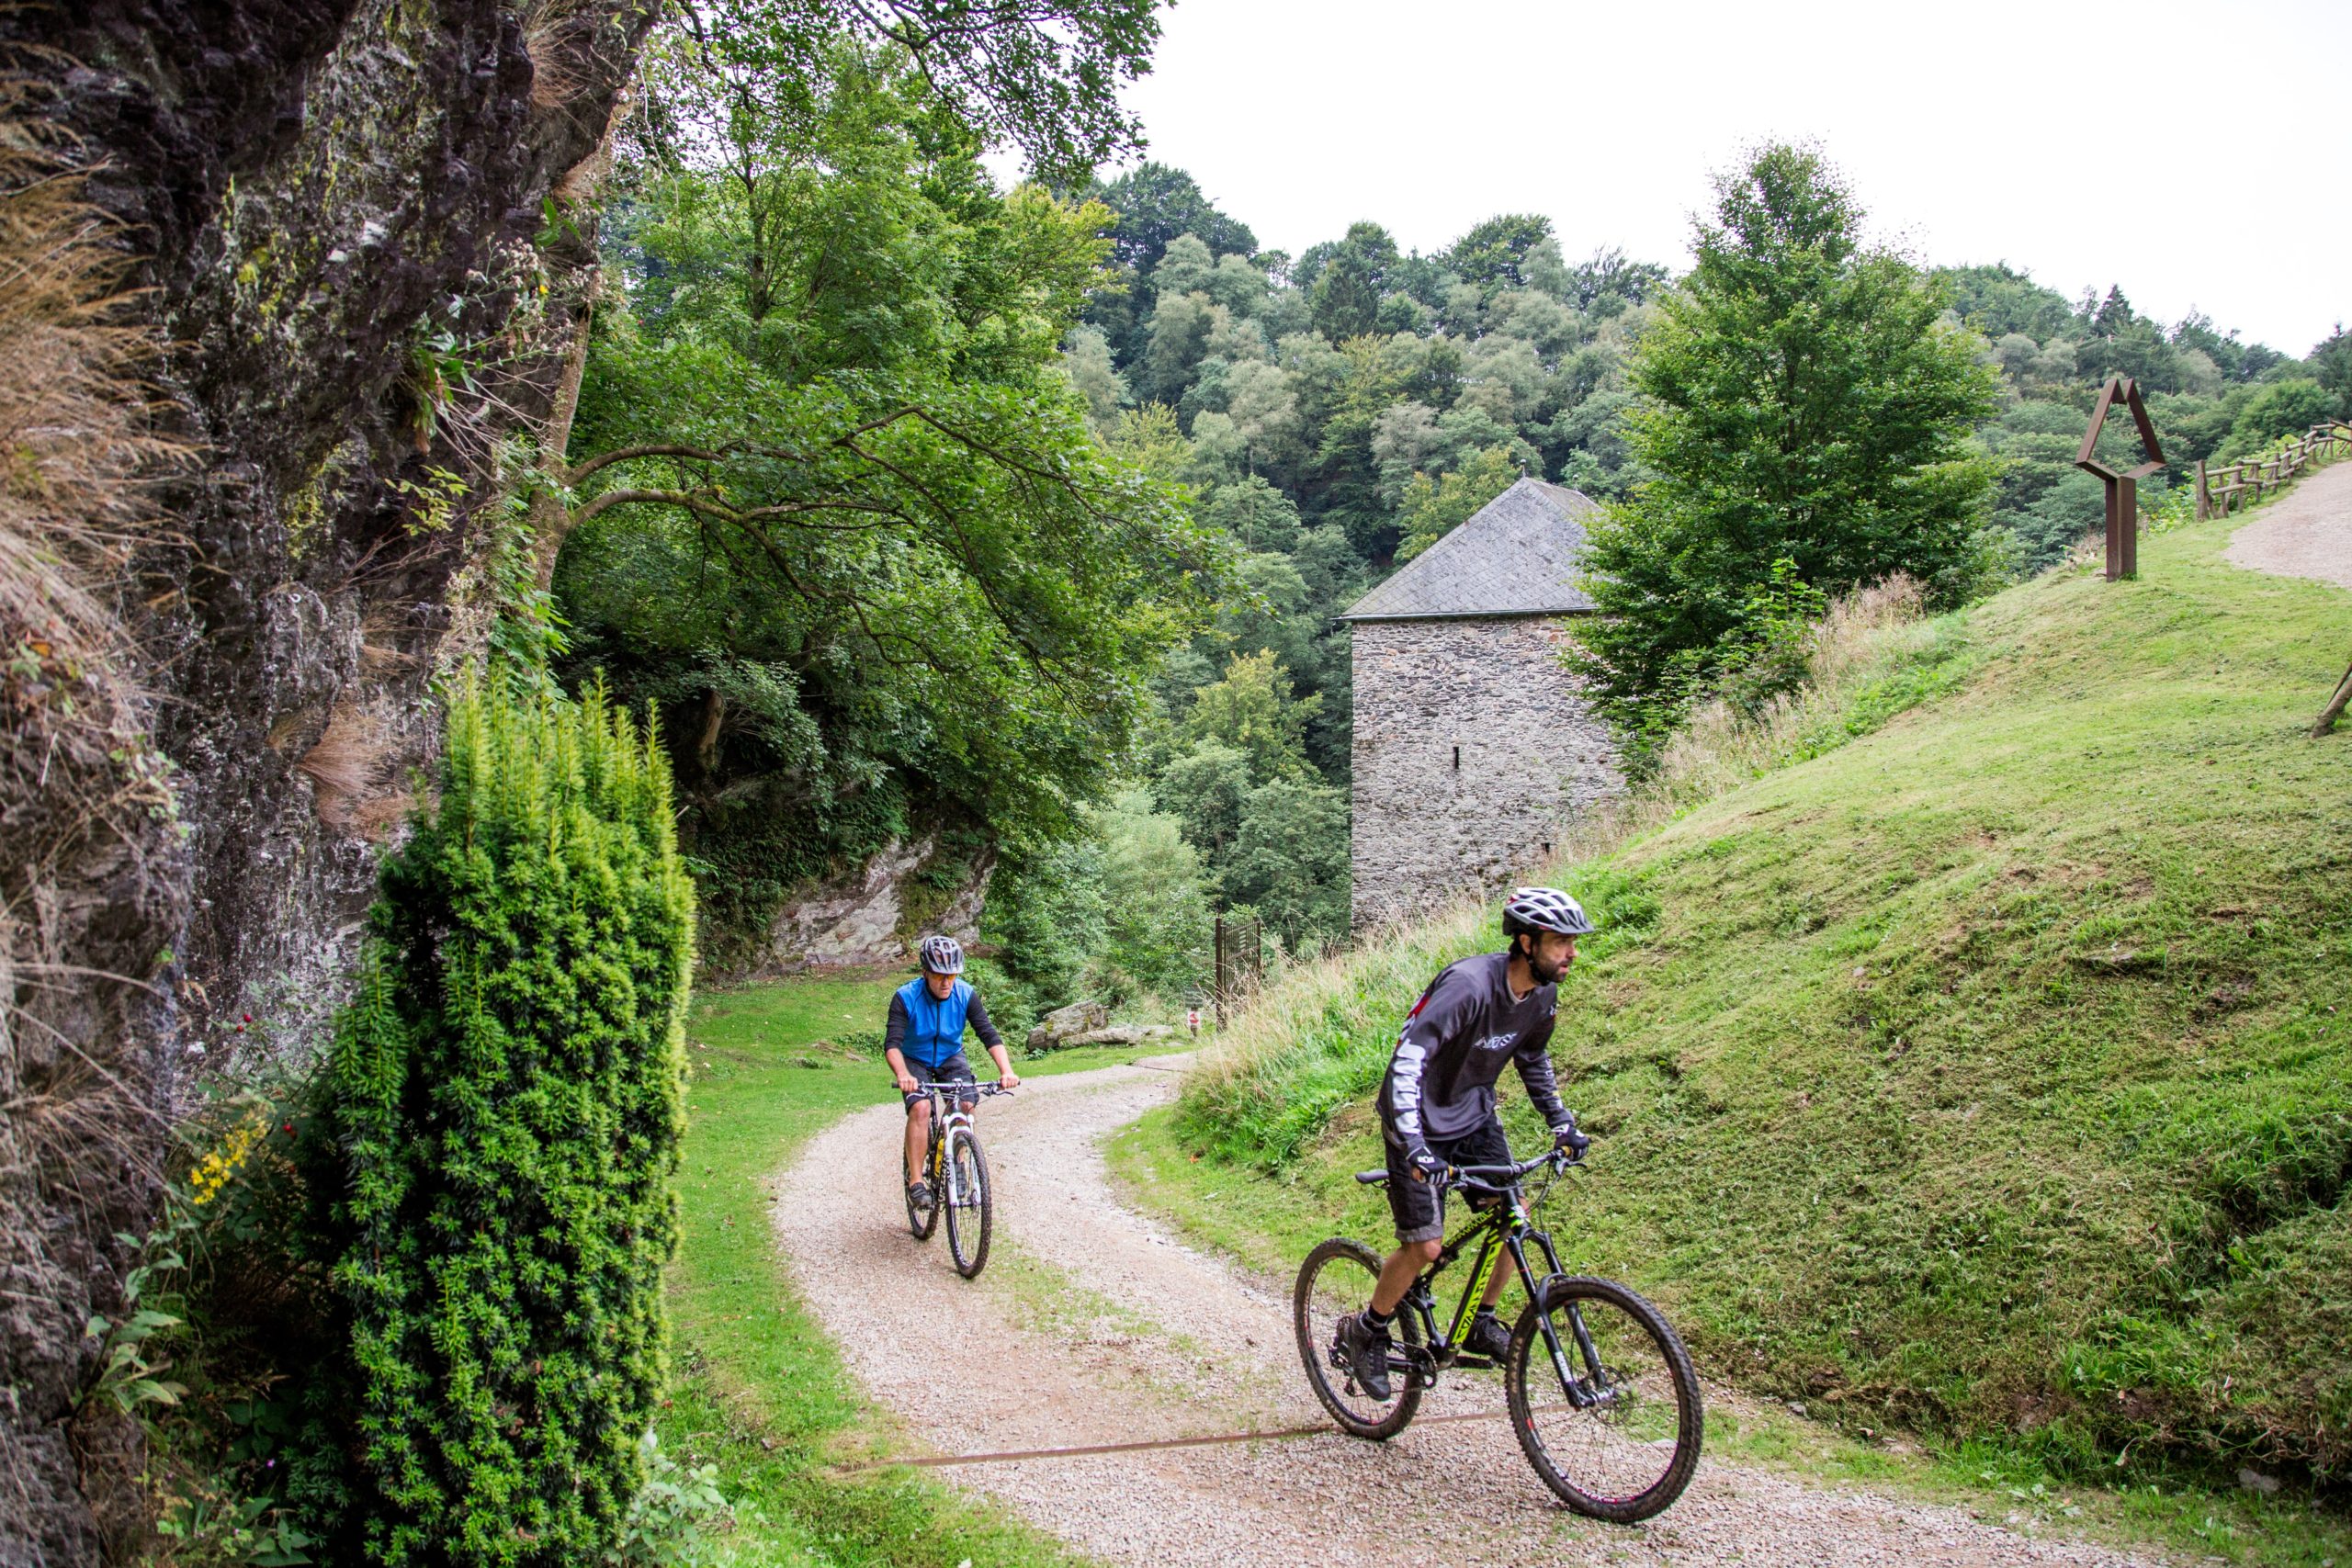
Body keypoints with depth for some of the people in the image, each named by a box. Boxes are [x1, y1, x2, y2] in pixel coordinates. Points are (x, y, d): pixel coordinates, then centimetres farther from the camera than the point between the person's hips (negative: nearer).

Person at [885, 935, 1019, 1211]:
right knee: (920, 1107, -26)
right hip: (916, 1061, -3)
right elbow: (892, 1042, -33)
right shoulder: (906, 997, -25)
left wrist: (1007, 1071, -38)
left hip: (951, 1058, 3)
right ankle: (916, 1181, -20)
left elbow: (989, 1034, -22)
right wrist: (902, 1075, -53)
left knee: (966, 1105, -18)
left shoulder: (966, 994, -19)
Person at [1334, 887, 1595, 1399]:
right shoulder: (1469, 984, -31)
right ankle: (1365, 1332, 15)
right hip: (1421, 1123, -7)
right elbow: (1409, 1058, -36)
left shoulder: (1543, 994, -6)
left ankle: (1482, 1323, 18)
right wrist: (1415, 1146, -44)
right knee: (1426, 1247, -7)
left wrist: (1562, 1122, 10)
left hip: (1475, 1115, 7)